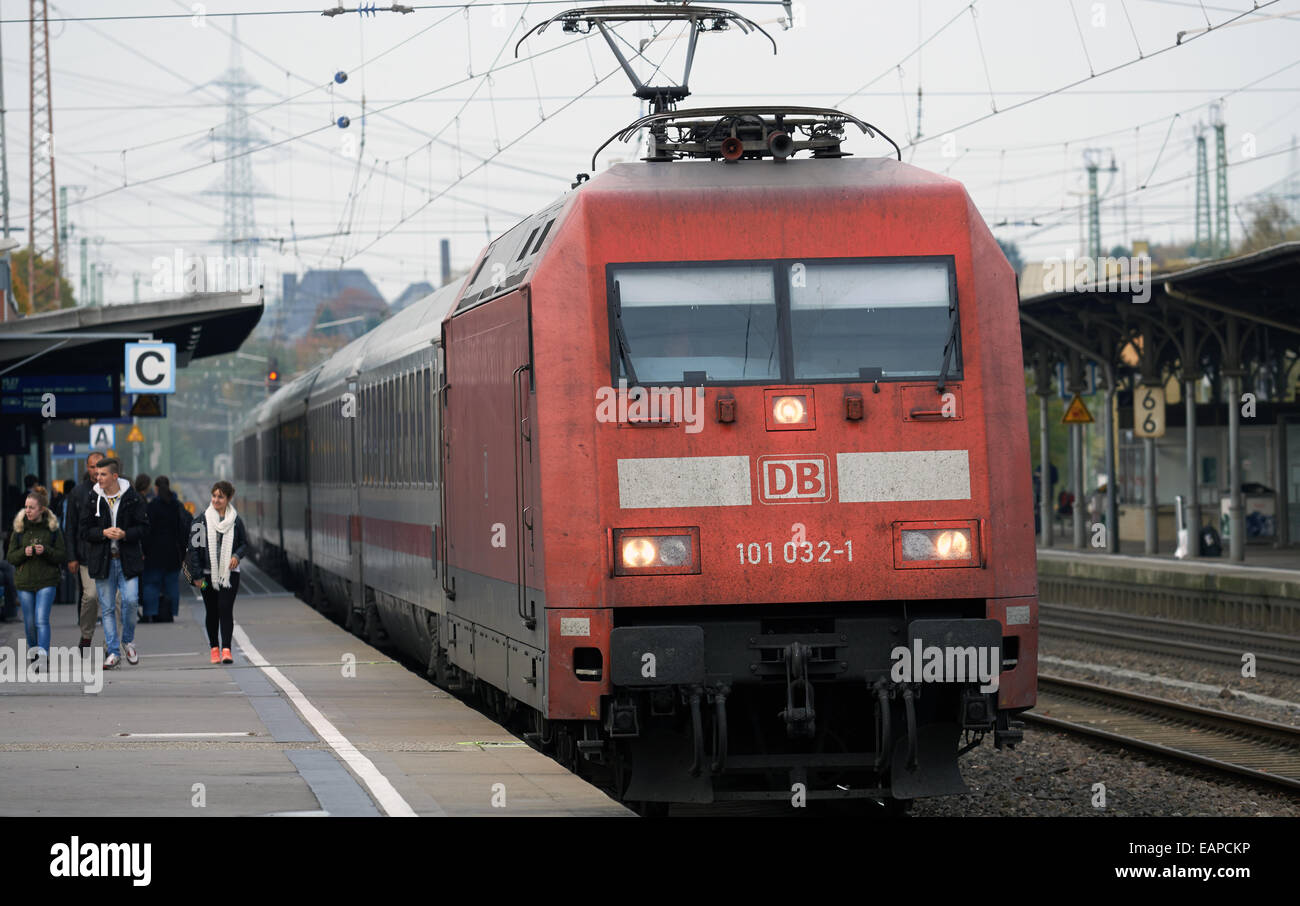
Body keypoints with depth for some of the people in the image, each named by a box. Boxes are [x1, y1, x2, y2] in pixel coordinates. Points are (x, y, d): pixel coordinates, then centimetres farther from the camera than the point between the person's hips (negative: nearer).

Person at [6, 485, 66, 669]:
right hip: (24, 581, 3)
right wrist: (23, 552, -14)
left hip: (46, 582, -3)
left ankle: (43, 653, -22)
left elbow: (62, 555, 1)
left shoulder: (52, 528, -1)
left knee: (41, 619, -15)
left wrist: (46, 551, -17)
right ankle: (33, 649, 29)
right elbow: (10, 557, 7)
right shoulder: (19, 529, 4)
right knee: (29, 622, 10)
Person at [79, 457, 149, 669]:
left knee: (130, 600, -12)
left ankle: (128, 640, 13)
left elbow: (144, 527, 1)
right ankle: (113, 652, 8)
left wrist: (124, 534, -16)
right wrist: (103, 533, -14)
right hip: (102, 561, 2)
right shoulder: (93, 499, 3)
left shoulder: (133, 498, -1)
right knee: (106, 607, 2)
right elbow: (83, 528, 3)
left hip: (127, 560, -2)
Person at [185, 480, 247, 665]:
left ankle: (226, 649, -13)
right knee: (212, 612, 6)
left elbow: (244, 543, 14)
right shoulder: (202, 520, 0)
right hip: (208, 573, 1)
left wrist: (237, 556, -9)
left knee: (226, 610, -10)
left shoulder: (235, 521, 3)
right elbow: (193, 548, 0)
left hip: (229, 573, -1)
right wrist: (196, 575, -5)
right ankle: (214, 648, 17)